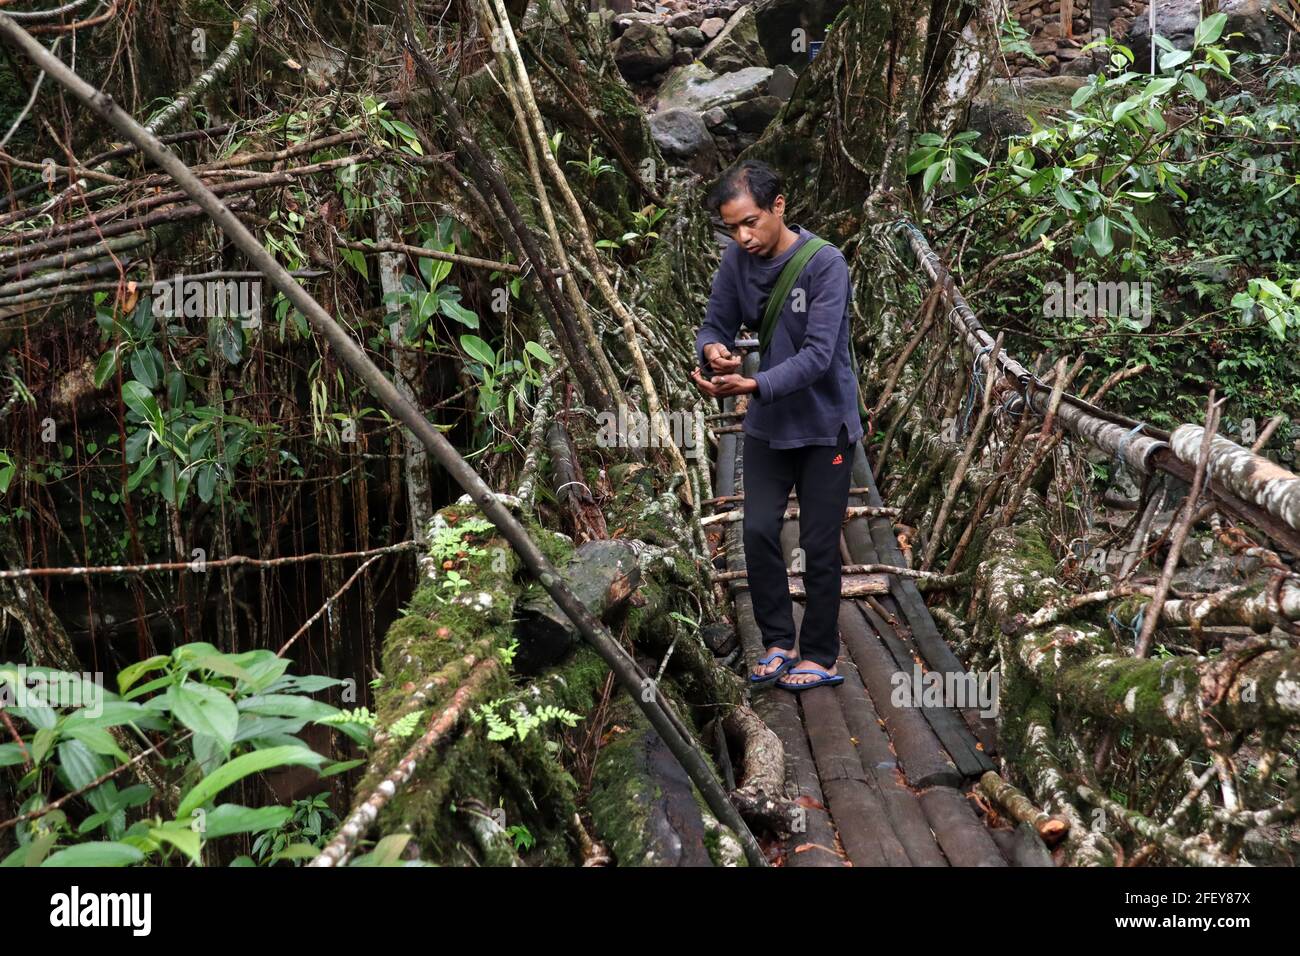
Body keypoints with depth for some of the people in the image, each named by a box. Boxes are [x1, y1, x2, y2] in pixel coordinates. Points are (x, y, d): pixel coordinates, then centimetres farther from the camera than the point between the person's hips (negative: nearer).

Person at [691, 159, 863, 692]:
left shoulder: (825, 264, -22)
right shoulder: (736, 261, -6)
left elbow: (817, 354, -28)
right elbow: (716, 325, 1)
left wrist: (752, 386, -40)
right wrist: (713, 349, -24)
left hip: (824, 426, -4)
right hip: (767, 427, 4)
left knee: (818, 545, 2)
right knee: (759, 531, -1)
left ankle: (819, 656, 16)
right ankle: (778, 643, 15)